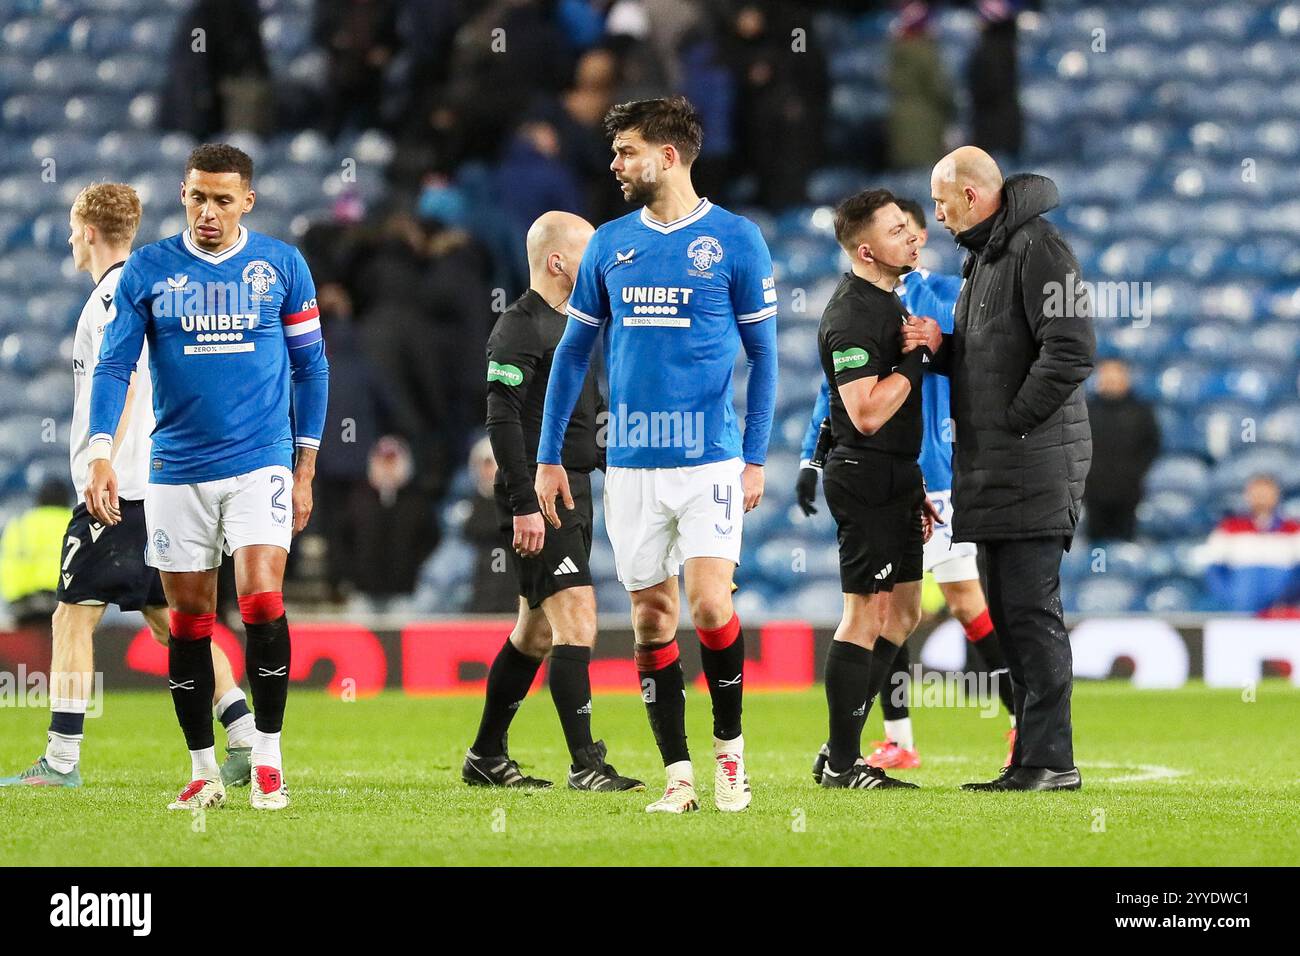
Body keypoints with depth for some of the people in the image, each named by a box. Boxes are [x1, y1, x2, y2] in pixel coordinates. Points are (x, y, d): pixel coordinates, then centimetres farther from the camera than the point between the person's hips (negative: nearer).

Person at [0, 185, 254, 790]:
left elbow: (121, 385, -19)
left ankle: (61, 760, -9)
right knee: (168, 617, 11)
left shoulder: (112, 297, -10)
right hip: (161, 485, 9)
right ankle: (244, 741, 5)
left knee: (73, 616, -6)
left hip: (119, 487, -9)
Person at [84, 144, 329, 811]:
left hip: (260, 462, -1)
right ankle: (203, 772, 14)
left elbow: (310, 367, 9)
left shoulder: (281, 265, 2)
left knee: (261, 599, -16)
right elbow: (114, 365, 1)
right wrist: (101, 453, -13)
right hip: (177, 472, 1)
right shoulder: (147, 270, 2)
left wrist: (304, 469, 7)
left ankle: (267, 760, -5)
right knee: (188, 619, 5)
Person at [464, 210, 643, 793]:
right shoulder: (519, 328, -12)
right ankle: (585, 766, -18)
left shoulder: (572, 324, 18)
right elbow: (502, 421, -18)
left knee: (536, 631, 14)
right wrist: (524, 503, -23)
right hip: (540, 497, -10)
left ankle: (486, 757, 23)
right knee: (576, 620, -15)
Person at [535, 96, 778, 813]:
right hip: (631, 462, 4)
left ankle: (729, 744, 6)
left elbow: (762, 352, 2)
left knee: (709, 602, -15)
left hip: (710, 458, -4)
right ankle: (677, 774, 10)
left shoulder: (734, 238, -2)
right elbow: (573, 352, 14)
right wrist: (549, 456, 10)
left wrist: (755, 459, -4)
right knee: (652, 618, 4)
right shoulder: (610, 244, 8)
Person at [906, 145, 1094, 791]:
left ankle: (1051, 759, -11)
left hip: (1035, 464, -10)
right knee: (1008, 613, 10)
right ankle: (1030, 759, 13)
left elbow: (1071, 351, -20)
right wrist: (940, 345, 8)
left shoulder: (1038, 249, -12)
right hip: (991, 469, 10)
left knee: (1031, 608, -11)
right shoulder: (980, 257, 21)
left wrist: (1014, 422, -17)